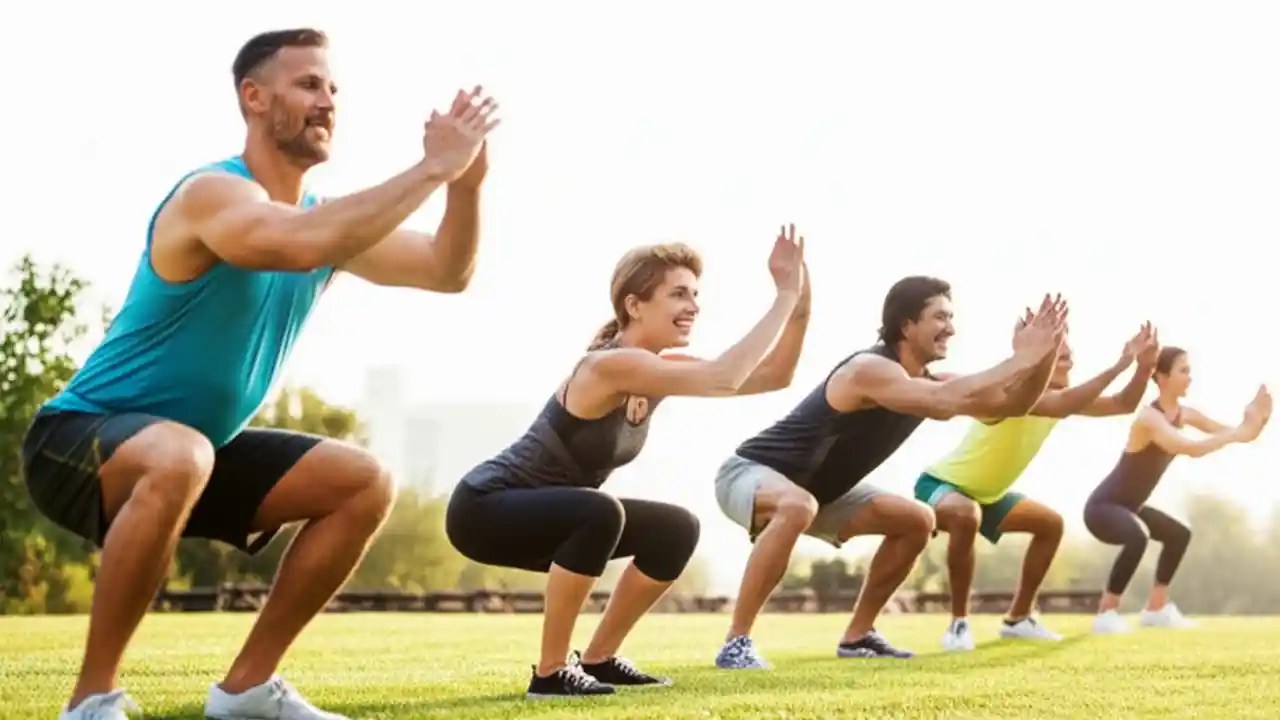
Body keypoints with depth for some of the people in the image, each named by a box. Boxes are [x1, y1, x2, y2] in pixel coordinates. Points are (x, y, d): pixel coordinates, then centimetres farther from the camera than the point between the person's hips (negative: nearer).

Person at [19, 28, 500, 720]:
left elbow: (447, 271, 4)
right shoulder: (213, 194, -22)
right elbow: (304, 246, -43)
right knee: (179, 459, -41)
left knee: (366, 484, -1)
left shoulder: (323, 218, 5)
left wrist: (468, 179, -14)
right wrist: (431, 168, -36)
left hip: (193, 448, 9)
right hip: (81, 437, -8)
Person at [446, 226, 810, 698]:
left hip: (544, 516, 9)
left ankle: (597, 659, 15)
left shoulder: (659, 371, -1)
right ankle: (551, 672, -20)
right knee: (599, 513, -34)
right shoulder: (609, 365, -27)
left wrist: (800, 299, -14)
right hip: (484, 509, -9)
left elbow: (774, 375, -2)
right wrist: (785, 298, -33)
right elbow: (724, 380, -38)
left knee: (676, 530, 5)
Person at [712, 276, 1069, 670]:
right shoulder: (870, 370, -29)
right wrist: (1021, 359, -41)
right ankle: (736, 644, -36)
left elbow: (1010, 404, -2)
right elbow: (948, 401, -45)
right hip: (749, 472, -9)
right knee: (797, 507, -43)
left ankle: (857, 636, 13)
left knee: (916, 520, 5)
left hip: (815, 488, 9)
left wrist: (1044, 355, -18)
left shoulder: (924, 384, 0)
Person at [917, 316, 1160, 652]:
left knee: (1051, 524, 12)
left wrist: (1145, 365, -24)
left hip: (986, 493, 10)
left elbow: (1124, 404, -5)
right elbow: (1059, 407, -52)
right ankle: (959, 623, -25)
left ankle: (1017, 618, 20)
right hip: (941, 483, -9)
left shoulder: (1060, 395, -3)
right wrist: (1118, 366, -53)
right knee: (966, 518, -40)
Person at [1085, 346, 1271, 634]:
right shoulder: (1149, 418, -25)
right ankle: (1106, 612, -26)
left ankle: (1156, 608, 31)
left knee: (1178, 534, 25)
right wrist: (1239, 432, -35)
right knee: (1137, 536, -37)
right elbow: (1193, 449, -40)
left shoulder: (1184, 415, 2)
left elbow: (1239, 434, 2)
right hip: (1103, 505, -10)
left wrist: (1258, 420, -17)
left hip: (1129, 506, 10)